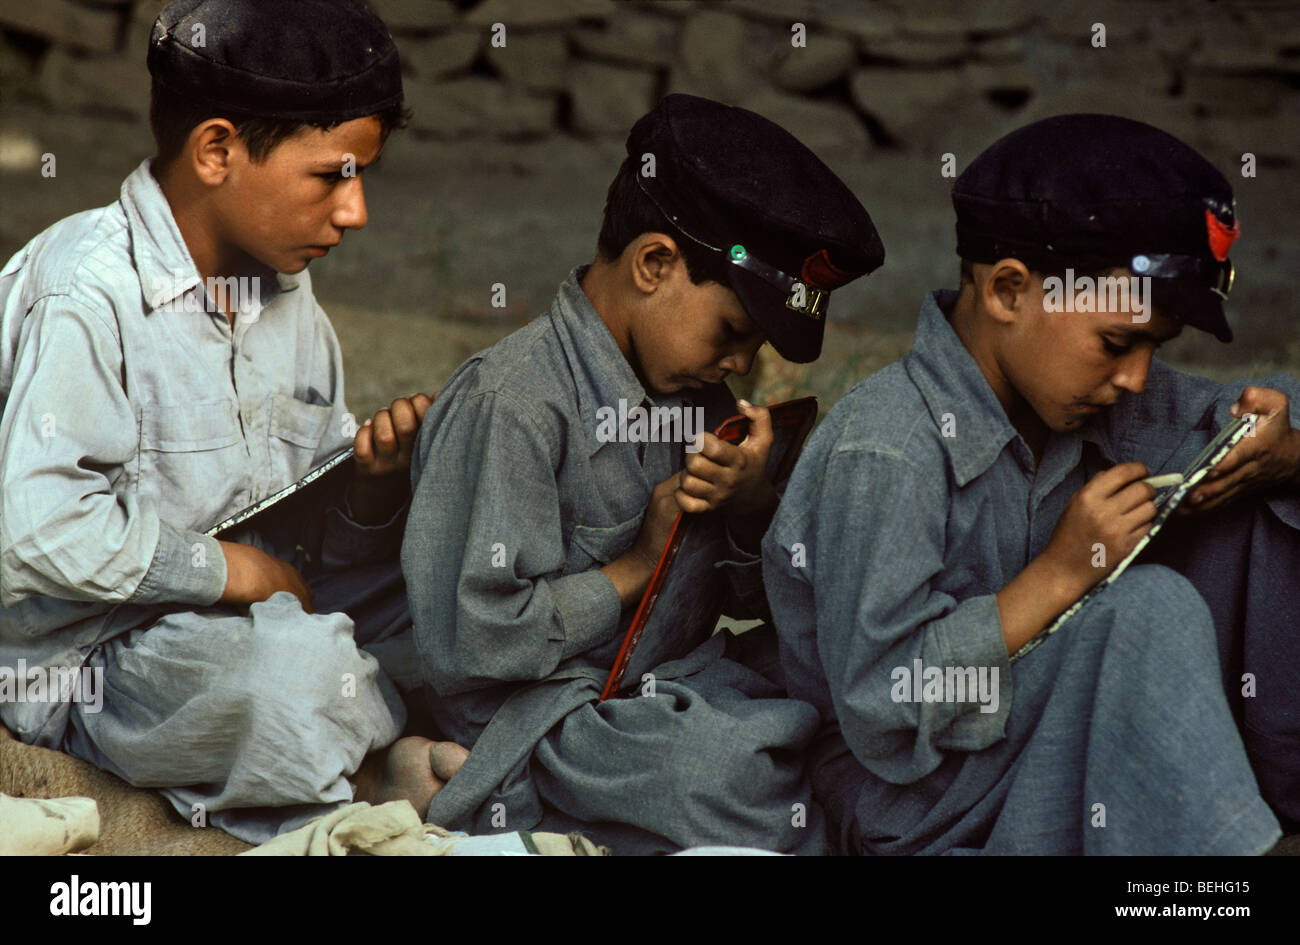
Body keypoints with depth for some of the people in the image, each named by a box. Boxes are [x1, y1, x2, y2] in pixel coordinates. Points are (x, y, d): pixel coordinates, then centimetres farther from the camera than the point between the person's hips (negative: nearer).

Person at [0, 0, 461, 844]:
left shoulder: (287, 292, 9)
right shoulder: (88, 292, -18)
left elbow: (324, 543, 13)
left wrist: (373, 482, -9)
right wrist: (230, 569, -20)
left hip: (250, 612, 8)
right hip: (89, 667, -8)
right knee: (296, 663, -36)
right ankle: (368, 781, -6)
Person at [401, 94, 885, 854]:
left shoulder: (694, 389, 10)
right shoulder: (512, 405, -16)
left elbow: (767, 600, 16)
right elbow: (471, 642, -22)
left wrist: (752, 506, -6)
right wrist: (635, 568, -12)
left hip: (673, 682, 8)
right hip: (539, 713, -8)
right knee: (739, 764, -32)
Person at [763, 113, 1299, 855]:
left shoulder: (1097, 399, 2)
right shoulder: (886, 453, -22)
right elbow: (883, 715, -25)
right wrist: (1060, 572, -24)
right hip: (917, 802, -8)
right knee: (1148, 606, -30)